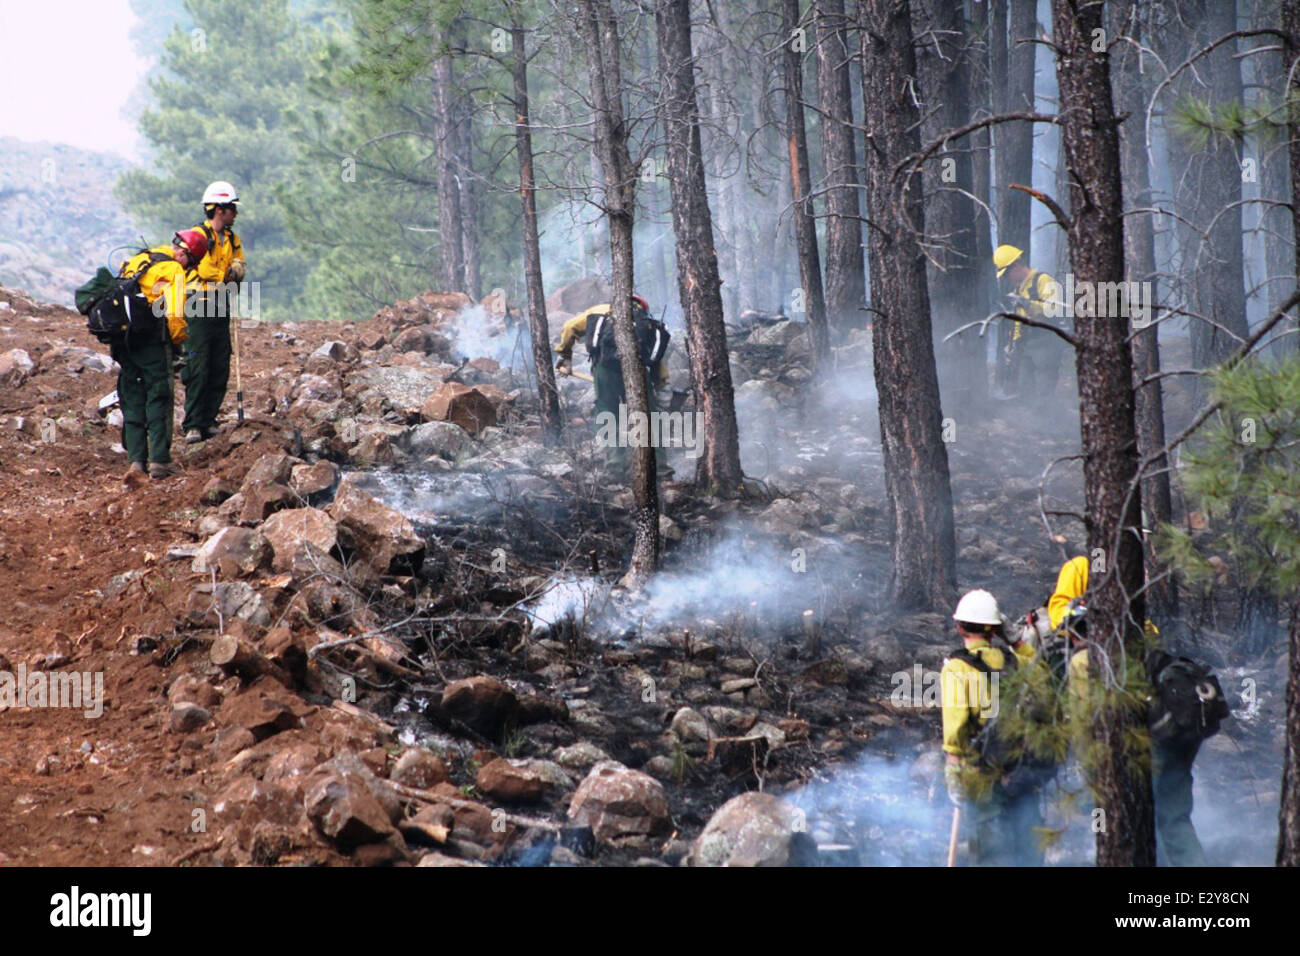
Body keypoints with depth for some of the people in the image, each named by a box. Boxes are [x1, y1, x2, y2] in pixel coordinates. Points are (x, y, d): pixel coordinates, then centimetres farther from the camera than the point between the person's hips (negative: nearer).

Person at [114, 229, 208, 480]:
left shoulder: (139, 259, 20)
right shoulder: (174, 271, -5)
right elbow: (175, 315, -15)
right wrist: (178, 341, 3)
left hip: (120, 337, 7)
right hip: (150, 339, -7)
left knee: (132, 401, 11)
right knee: (158, 398, 0)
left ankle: (136, 461, 6)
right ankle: (159, 460, -4)